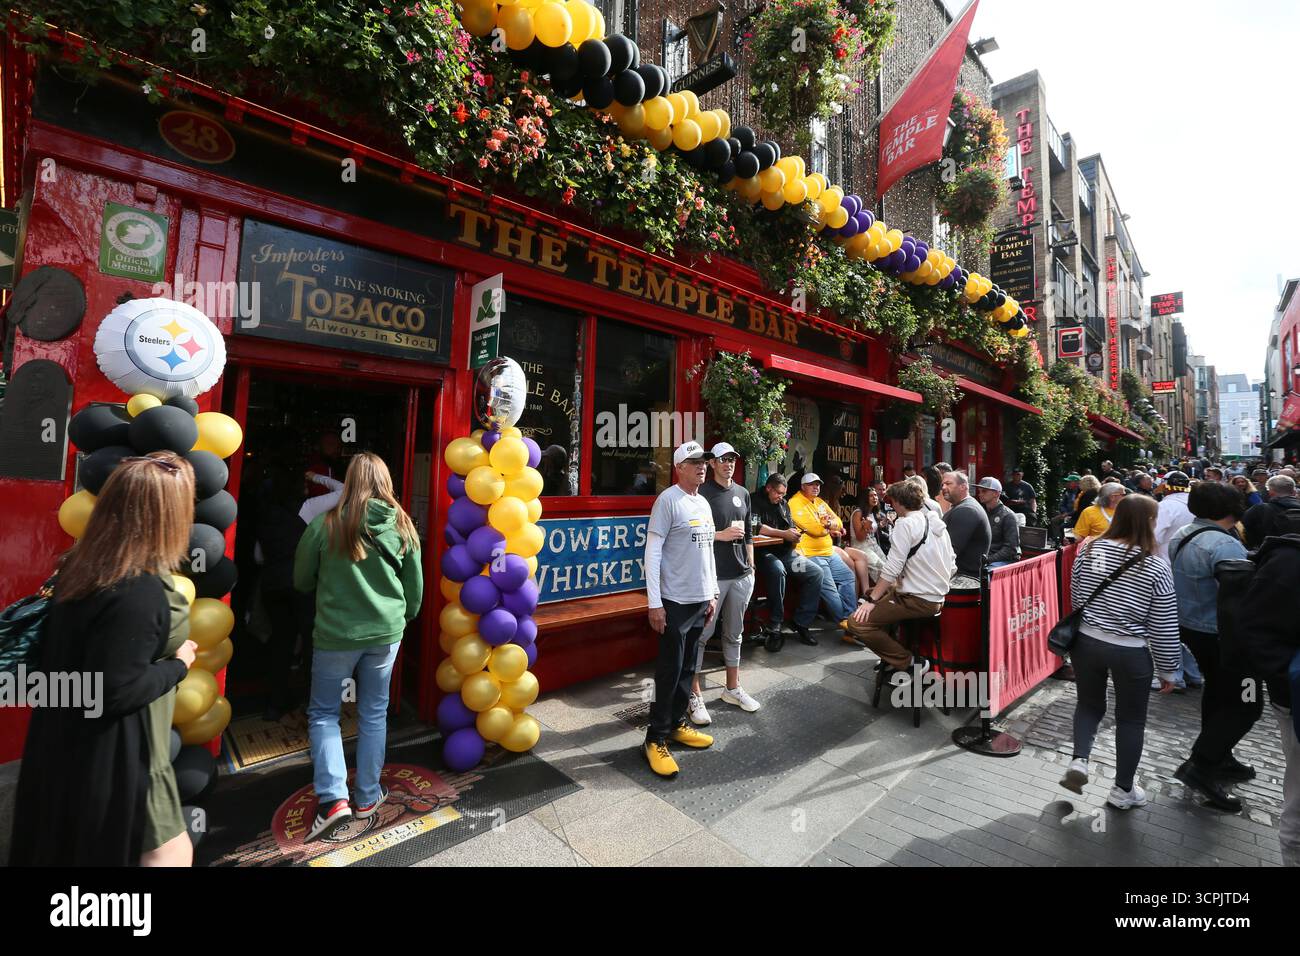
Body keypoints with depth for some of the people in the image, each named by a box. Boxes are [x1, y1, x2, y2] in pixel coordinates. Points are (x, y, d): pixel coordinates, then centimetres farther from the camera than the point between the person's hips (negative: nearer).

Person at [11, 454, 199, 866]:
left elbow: (64, 651, 9)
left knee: (65, 847, 28)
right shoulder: (141, 592, -31)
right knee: (168, 850, 11)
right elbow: (117, 690, -27)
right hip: (110, 757, -9)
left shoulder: (82, 563, -3)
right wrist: (179, 664, -13)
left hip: (66, 741, 9)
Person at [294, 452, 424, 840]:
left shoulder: (325, 524, -12)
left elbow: (301, 581, 3)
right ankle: (367, 796, 28)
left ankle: (333, 798, 10)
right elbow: (415, 587, 4)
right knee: (374, 714, 16)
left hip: (335, 633, -2)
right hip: (386, 633, 3)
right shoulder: (403, 526, -5)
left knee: (323, 713, 17)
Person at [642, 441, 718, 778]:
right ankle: (656, 739, 14)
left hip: (701, 600, 8)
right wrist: (654, 603, -18)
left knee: (687, 668, 16)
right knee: (669, 671, 0)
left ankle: (677, 724, 32)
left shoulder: (704, 503, 12)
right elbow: (652, 552, -16)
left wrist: (713, 594, 17)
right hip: (675, 602, -7)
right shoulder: (668, 500, -13)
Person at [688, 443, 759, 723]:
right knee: (702, 634, 0)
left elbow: (748, 535, 17)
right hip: (712, 576, -6)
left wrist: (752, 567, 14)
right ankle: (694, 695, 11)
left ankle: (733, 688, 31)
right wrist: (721, 535, -14)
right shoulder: (702, 493, -6)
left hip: (741, 576, 6)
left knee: (734, 633, 17)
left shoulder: (742, 493, 12)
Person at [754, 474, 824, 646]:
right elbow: (756, 527, -18)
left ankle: (801, 622, 1)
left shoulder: (784, 504, 18)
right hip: (765, 553, -7)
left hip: (786, 552, 7)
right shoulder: (756, 502, -4)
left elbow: (791, 526, 18)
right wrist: (783, 534, -16)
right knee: (778, 570, -37)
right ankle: (775, 624, -20)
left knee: (816, 573, -8)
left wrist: (794, 534, -7)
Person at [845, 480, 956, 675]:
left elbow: (892, 569, -19)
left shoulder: (906, 523, -14)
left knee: (857, 622, -13)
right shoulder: (937, 522, 10)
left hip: (917, 600, -10)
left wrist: (871, 600, -15)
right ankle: (892, 653, 23)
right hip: (938, 599, 10)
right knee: (873, 592, 26)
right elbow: (952, 566, 12)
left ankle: (909, 663, -4)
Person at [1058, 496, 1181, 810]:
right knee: (1131, 719, 16)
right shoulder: (1156, 567, -13)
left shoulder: (1089, 550, -5)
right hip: (1131, 652, -2)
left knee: (1089, 703, 22)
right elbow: (1164, 627, -6)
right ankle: (1123, 790, 27)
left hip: (1085, 641, 2)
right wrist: (1168, 669, 6)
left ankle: (1079, 759, 6)